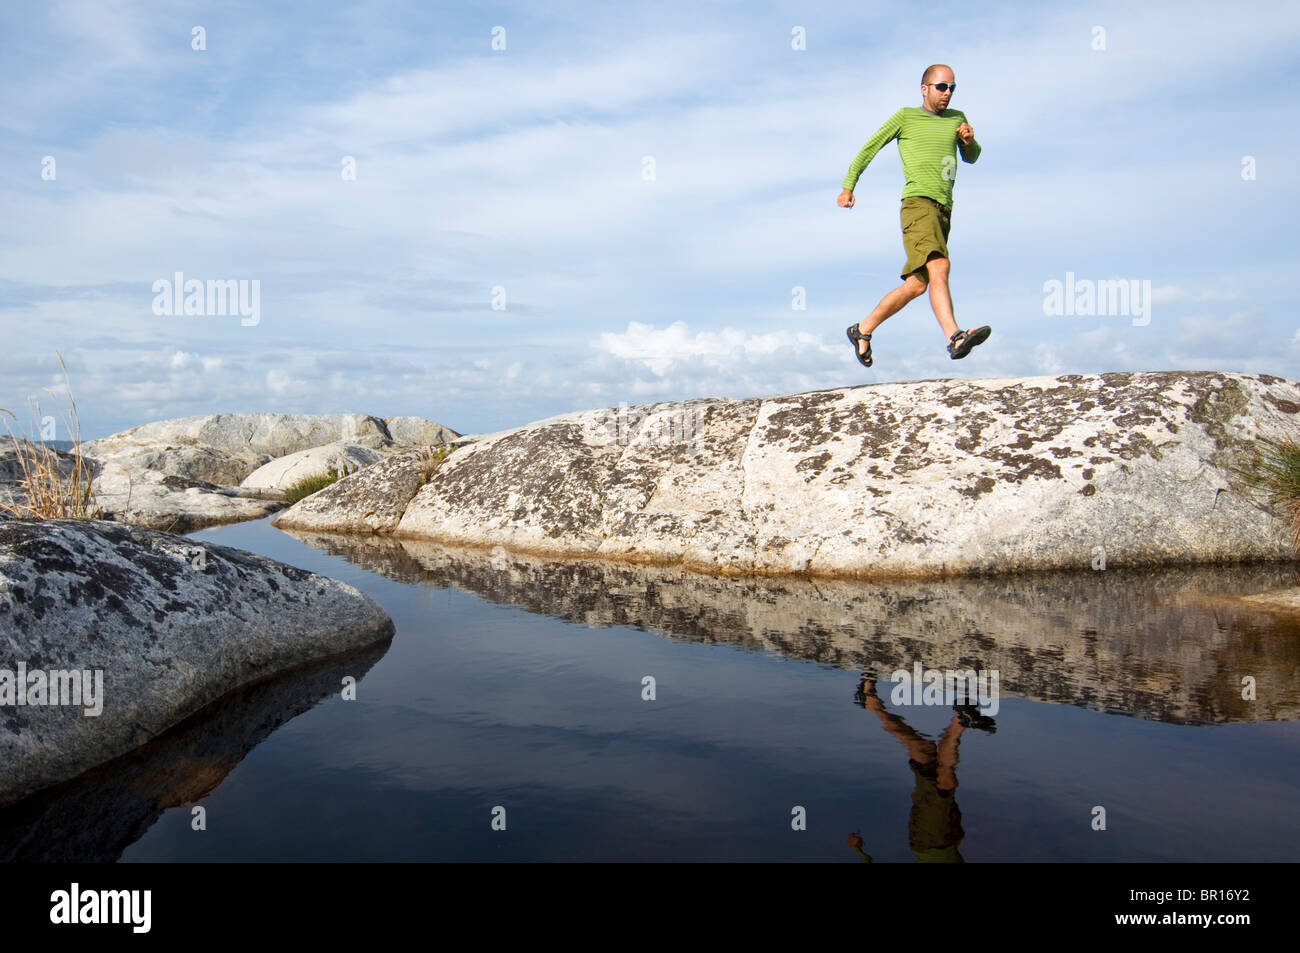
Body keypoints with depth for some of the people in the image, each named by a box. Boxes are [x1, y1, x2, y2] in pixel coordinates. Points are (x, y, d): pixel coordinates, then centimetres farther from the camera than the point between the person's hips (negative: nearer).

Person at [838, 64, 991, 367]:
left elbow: (971, 157, 30)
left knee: (916, 285, 4)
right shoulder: (905, 117, 8)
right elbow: (870, 148, 14)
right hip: (918, 202, -7)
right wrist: (848, 186, 11)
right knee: (939, 267, -28)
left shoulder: (956, 118, 23)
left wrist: (969, 141, 7)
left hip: (944, 211, 7)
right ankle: (955, 337, -42)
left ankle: (863, 329, 17)